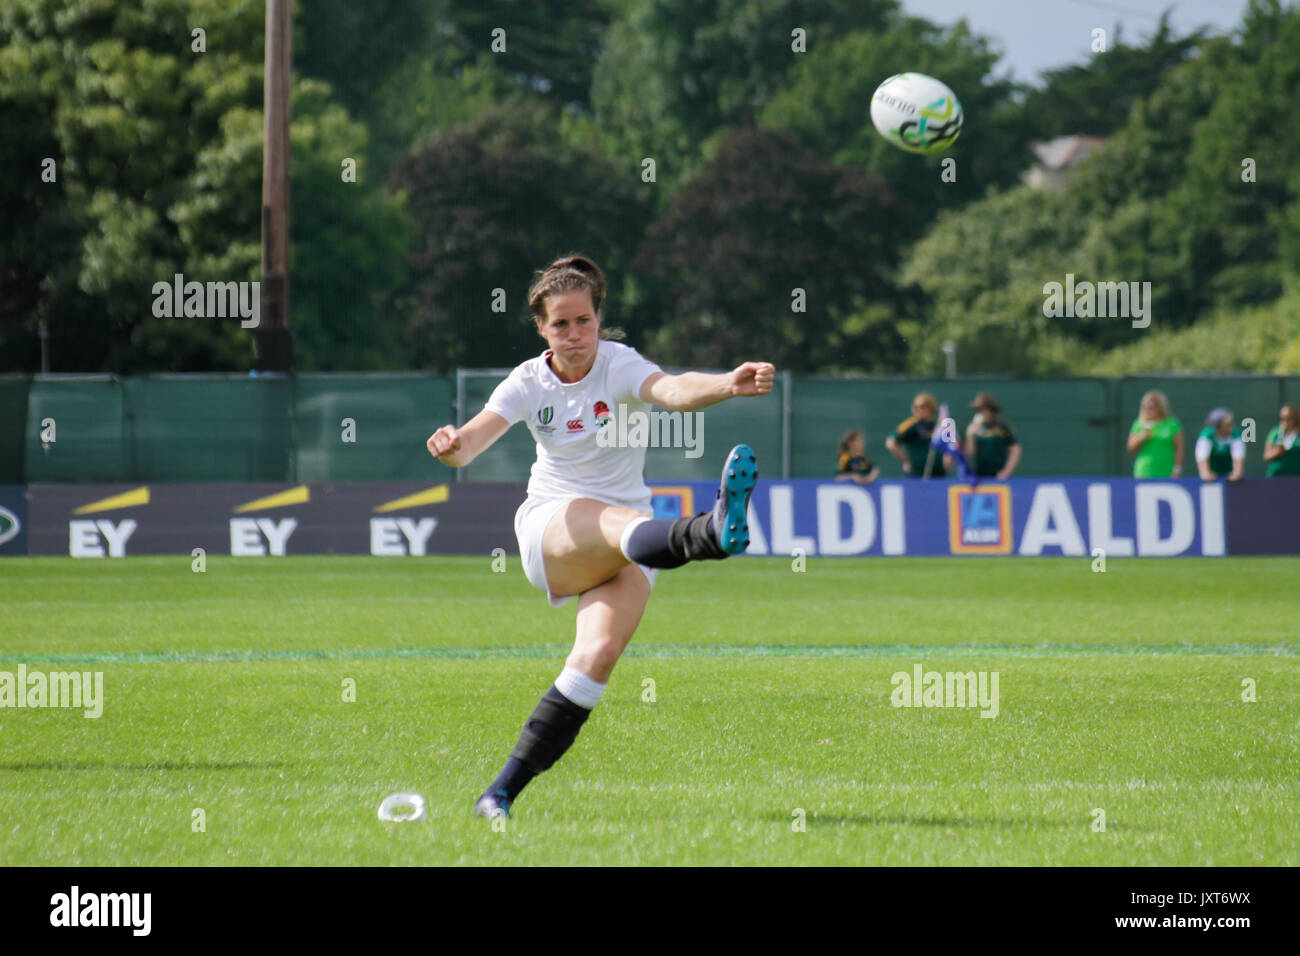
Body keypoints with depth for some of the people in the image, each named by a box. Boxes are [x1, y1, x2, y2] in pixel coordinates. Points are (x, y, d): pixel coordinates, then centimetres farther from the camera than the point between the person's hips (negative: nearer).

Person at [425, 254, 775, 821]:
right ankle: (710, 533, -71)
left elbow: (672, 391, -28)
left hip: (624, 541, 0)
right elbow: (473, 439, -15)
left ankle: (503, 792, -17)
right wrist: (451, 448, -40)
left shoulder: (618, 366, -6)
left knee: (600, 652, -23)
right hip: (549, 529, 0)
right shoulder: (529, 383, 1)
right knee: (618, 521, -35)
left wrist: (728, 385, -51)